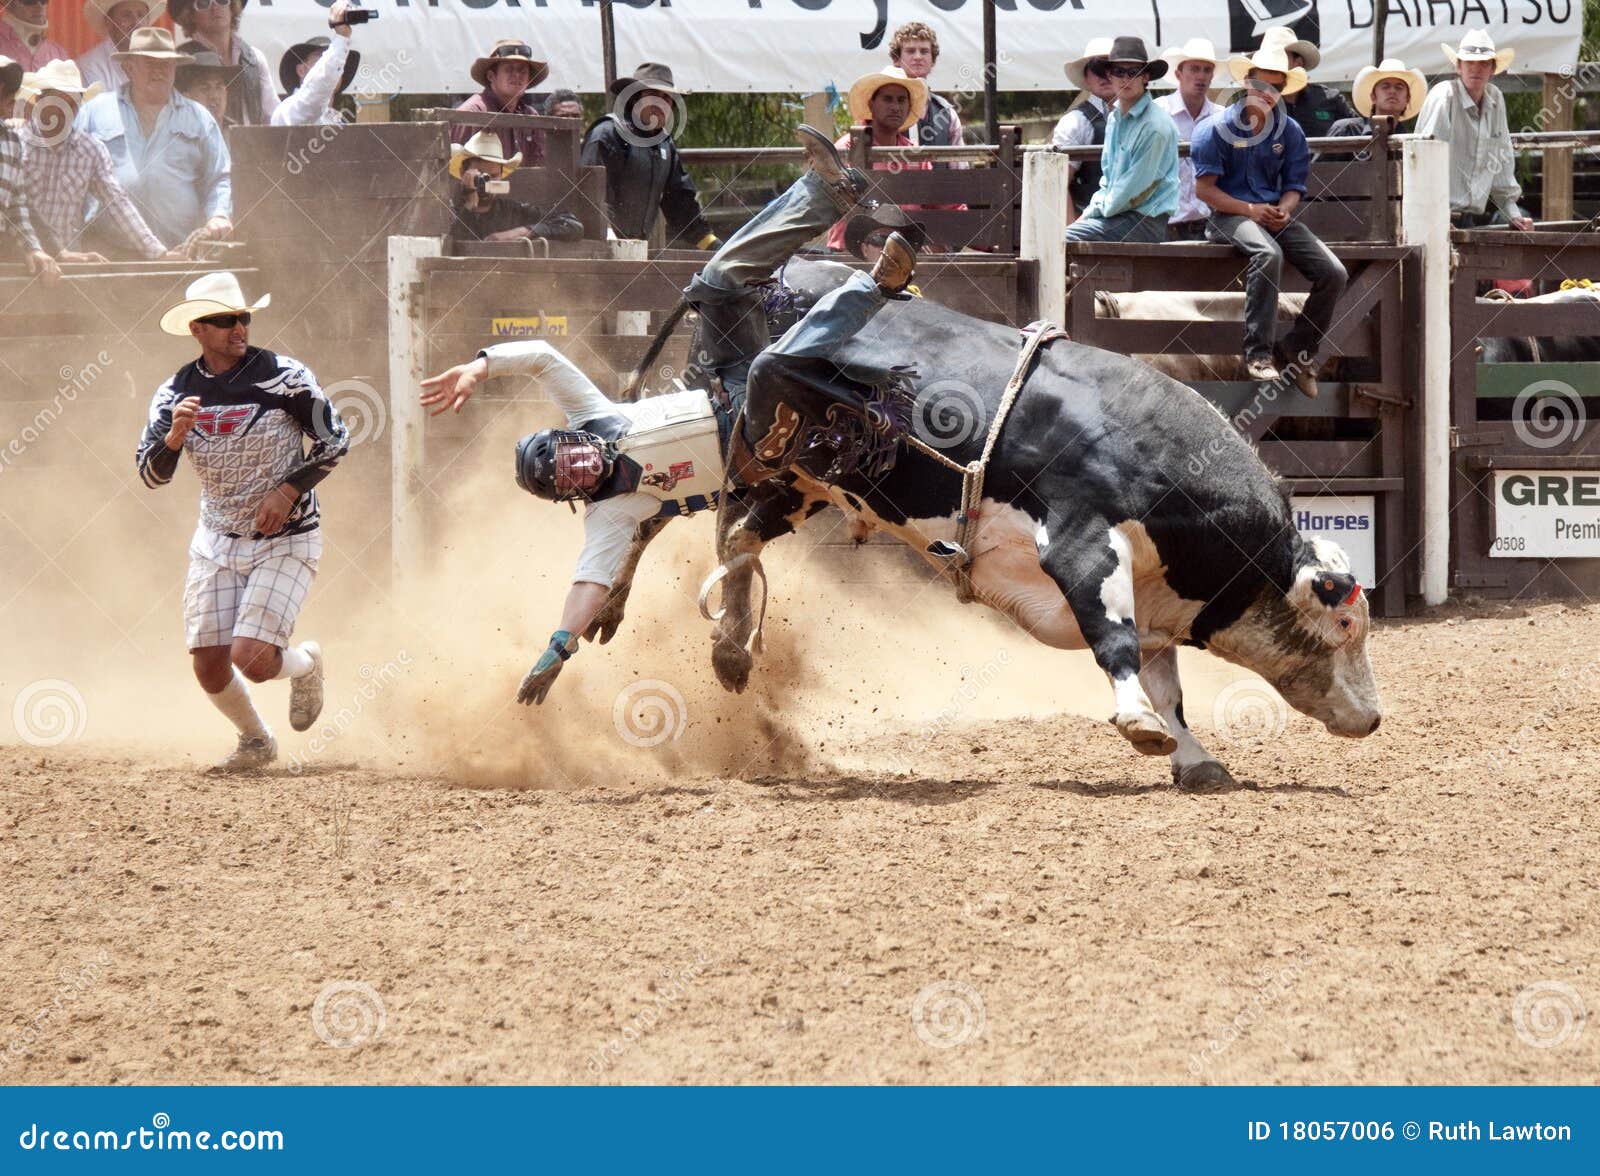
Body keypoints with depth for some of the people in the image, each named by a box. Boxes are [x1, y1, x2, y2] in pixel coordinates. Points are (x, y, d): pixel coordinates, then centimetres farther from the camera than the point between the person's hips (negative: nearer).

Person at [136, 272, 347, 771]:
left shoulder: (283, 377, -14)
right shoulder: (176, 392, -4)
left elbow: (335, 441, -6)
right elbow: (151, 475, -7)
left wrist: (288, 490, -17)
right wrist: (175, 435, -27)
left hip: (286, 540, -4)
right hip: (217, 540, 4)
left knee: (252, 659, -17)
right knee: (209, 668, -1)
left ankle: (305, 664, 19)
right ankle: (255, 742, 29)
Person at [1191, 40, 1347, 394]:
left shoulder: (1290, 132, 12)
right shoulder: (1218, 129, -2)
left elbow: (1294, 187, 13)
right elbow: (1204, 189, -6)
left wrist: (1284, 210, -12)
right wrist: (1251, 210, -16)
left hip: (1275, 216, 5)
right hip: (1229, 216, -5)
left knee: (1333, 274, -15)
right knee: (1268, 253, -39)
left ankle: (1301, 348, 5)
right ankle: (1258, 353, -37)